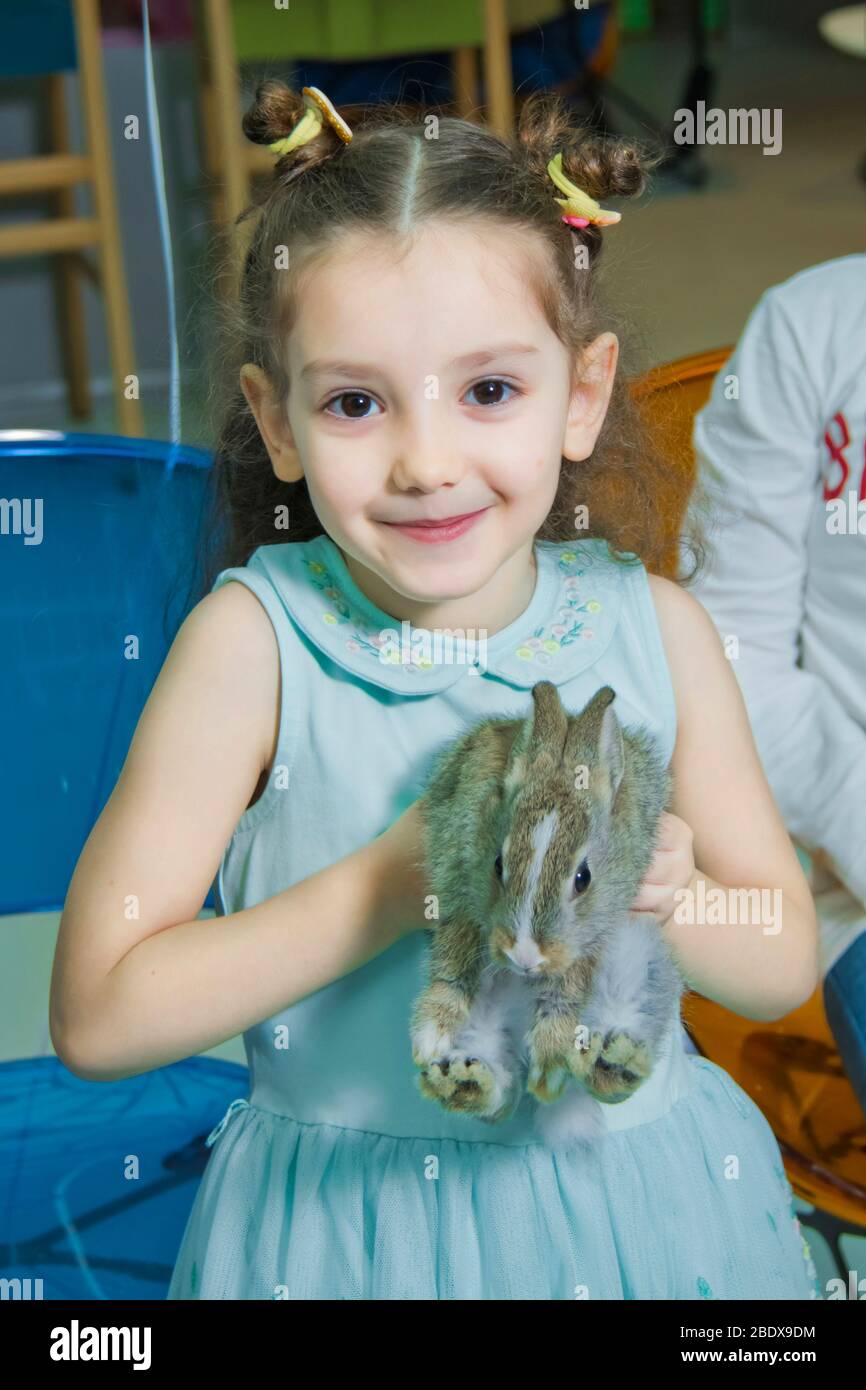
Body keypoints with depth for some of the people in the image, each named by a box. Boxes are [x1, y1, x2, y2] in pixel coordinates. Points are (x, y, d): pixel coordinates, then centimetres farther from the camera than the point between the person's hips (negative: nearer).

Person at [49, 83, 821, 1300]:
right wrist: (388, 888, -26)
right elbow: (98, 1018, -18)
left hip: (636, 1195, 3)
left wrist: (669, 895, -21)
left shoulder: (653, 627, -8)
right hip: (344, 1226, -2)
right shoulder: (257, 640, -17)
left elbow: (786, 964, 0)